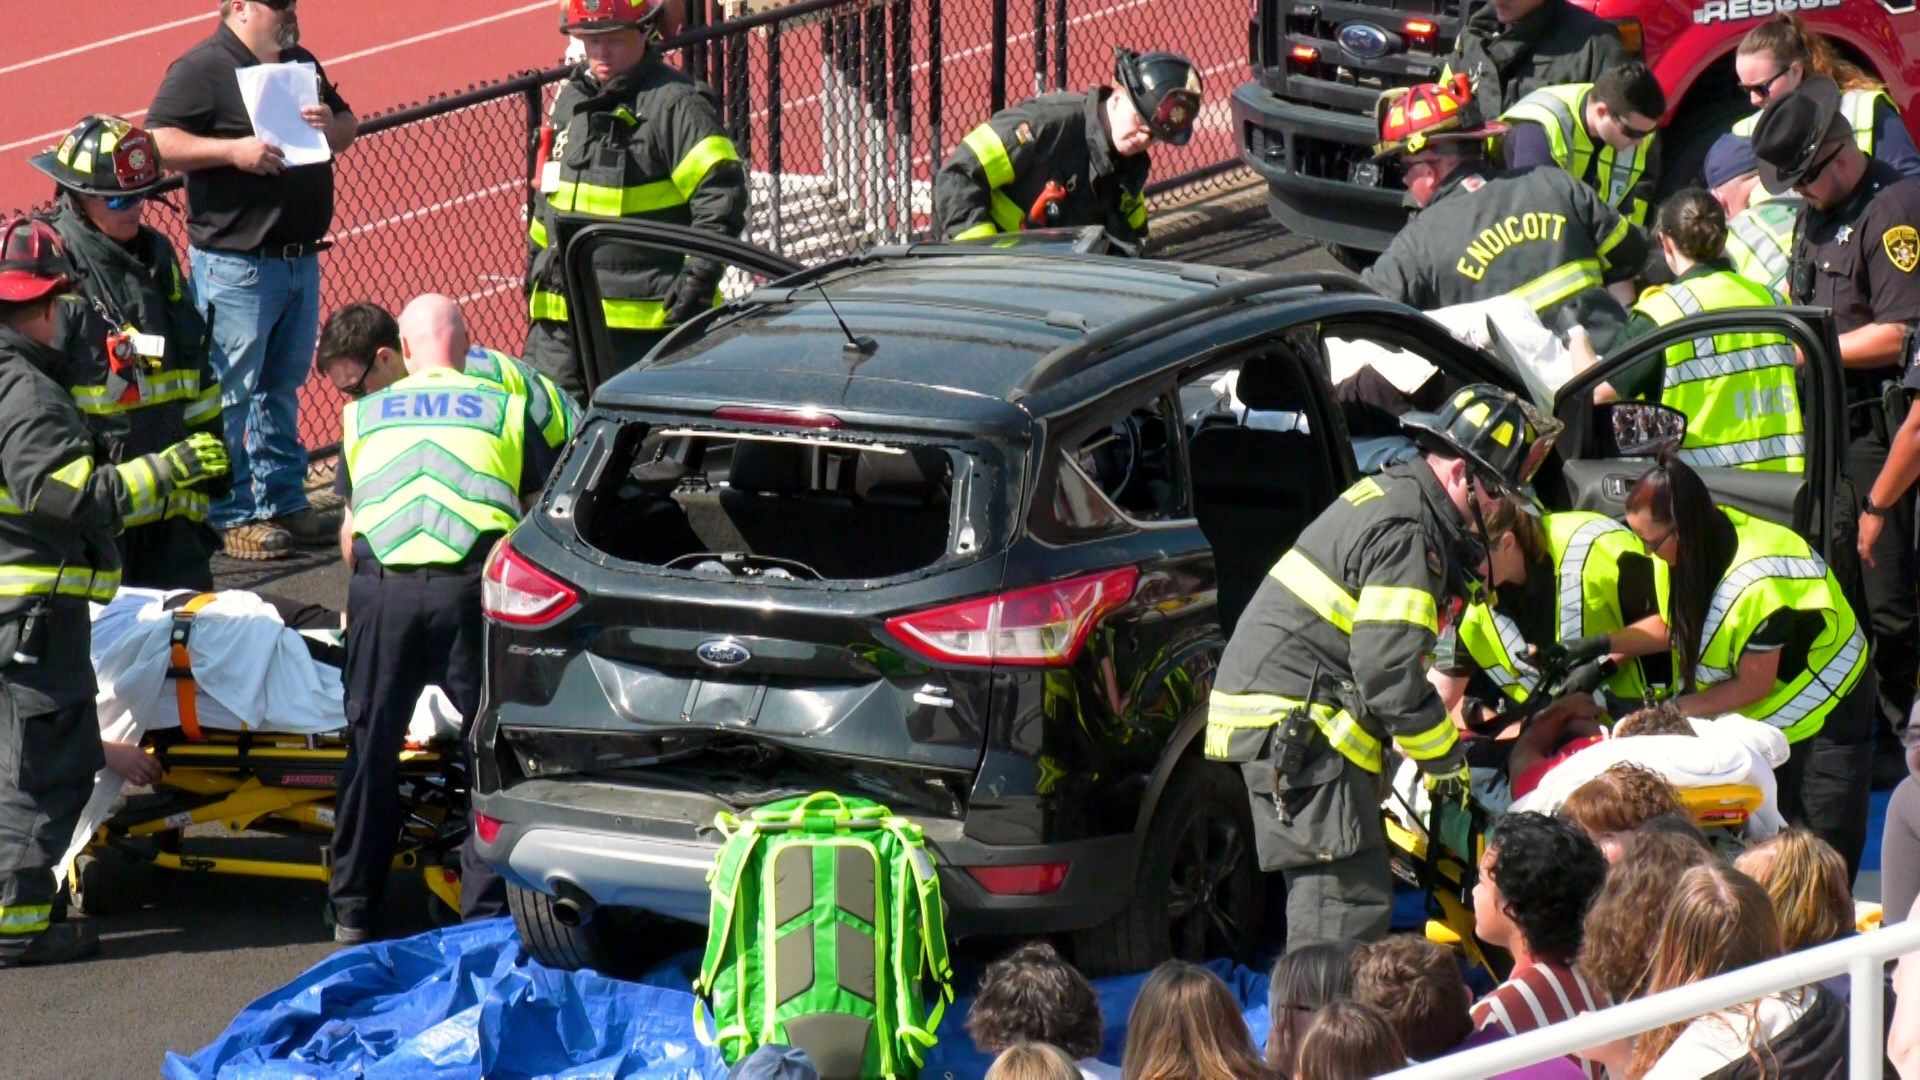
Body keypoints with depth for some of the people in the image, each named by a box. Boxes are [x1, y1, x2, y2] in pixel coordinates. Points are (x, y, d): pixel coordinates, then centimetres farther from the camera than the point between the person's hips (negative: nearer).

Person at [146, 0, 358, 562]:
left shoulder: (302, 64, 16)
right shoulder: (202, 69, -11)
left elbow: (349, 127, 24)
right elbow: (159, 142, -19)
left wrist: (331, 125, 1)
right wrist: (232, 149, -26)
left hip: (300, 258, 8)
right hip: (235, 265, -8)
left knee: (282, 386, 17)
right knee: (229, 392, -4)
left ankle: (283, 502, 26)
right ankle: (229, 516, 1)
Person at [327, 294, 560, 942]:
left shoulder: (364, 414, 24)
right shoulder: (505, 410, 19)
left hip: (382, 588, 2)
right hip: (471, 589, -2)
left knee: (371, 746, 13)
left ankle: (353, 913, 21)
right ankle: (486, 910, 5)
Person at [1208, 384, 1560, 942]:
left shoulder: (1390, 495, 17)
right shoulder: (1407, 531, -17)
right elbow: (1389, 670, -21)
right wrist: (1445, 759, -9)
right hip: (1293, 723, -11)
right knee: (1349, 901, -15)